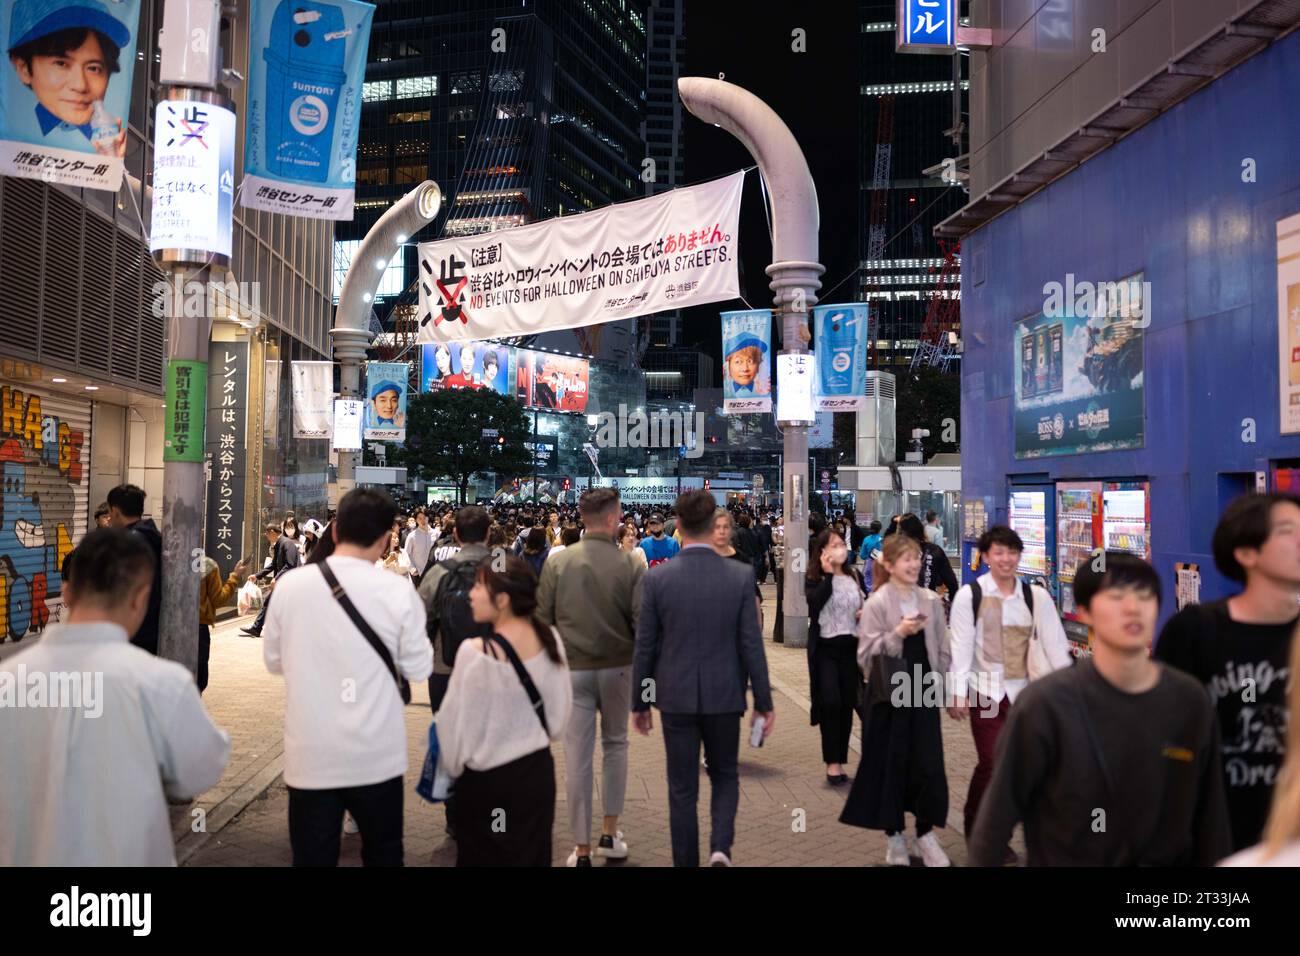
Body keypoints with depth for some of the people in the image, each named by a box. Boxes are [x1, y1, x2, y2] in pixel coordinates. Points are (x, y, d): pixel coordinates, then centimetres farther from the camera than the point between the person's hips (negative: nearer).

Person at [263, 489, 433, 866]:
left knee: (312, 858, 12)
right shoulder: (398, 592, -13)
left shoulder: (290, 584, -7)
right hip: (376, 755, -1)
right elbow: (418, 667, -3)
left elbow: (274, 660, 5)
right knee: (383, 854, 19)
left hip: (310, 754, 1)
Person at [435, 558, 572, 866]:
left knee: (485, 858, 15)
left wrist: (451, 768, 5)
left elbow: (457, 725, -13)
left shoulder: (476, 653, -23)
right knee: (532, 856, 19)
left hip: (488, 780, -4)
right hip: (538, 770, 4)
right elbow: (561, 711, 4)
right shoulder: (550, 639, -8)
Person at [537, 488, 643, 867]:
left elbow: (543, 619, 0)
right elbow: (642, 622, -8)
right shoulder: (630, 564, -9)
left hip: (572, 669, 0)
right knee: (615, 744, 20)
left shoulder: (557, 561, -5)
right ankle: (610, 833, 23)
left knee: (577, 755, 6)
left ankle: (582, 849, 13)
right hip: (617, 668, 0)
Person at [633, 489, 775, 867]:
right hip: (724, 695, 1)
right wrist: (764, 702, 3)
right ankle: (720, 847, 2)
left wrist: (639, 702, 7)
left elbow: (644, 647, -4)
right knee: (725, 776, 20)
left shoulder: (656, 577, -9)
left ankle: (686, 861, 19)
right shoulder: (741, 576, -9)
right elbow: (752, 645, -7)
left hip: (676, 697, 0)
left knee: (682, 789, 12)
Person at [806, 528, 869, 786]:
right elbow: (814, 603, -22)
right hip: (825, 647, -4)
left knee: (847, 703, 7)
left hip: (851, 645, 4)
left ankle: (840, 760, 18)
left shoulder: (855, 577, 9)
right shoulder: (814, 579, -2)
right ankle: (832, 762, 0)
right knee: (830, 702, -10)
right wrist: (828, 574, -22)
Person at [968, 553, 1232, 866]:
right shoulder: (1045, 705, -22)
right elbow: (1001, 808, -16)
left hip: (1167, 859, 3)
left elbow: (1209, 813, -2)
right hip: (1065, 859, -3)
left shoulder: (1191, 702, -11)